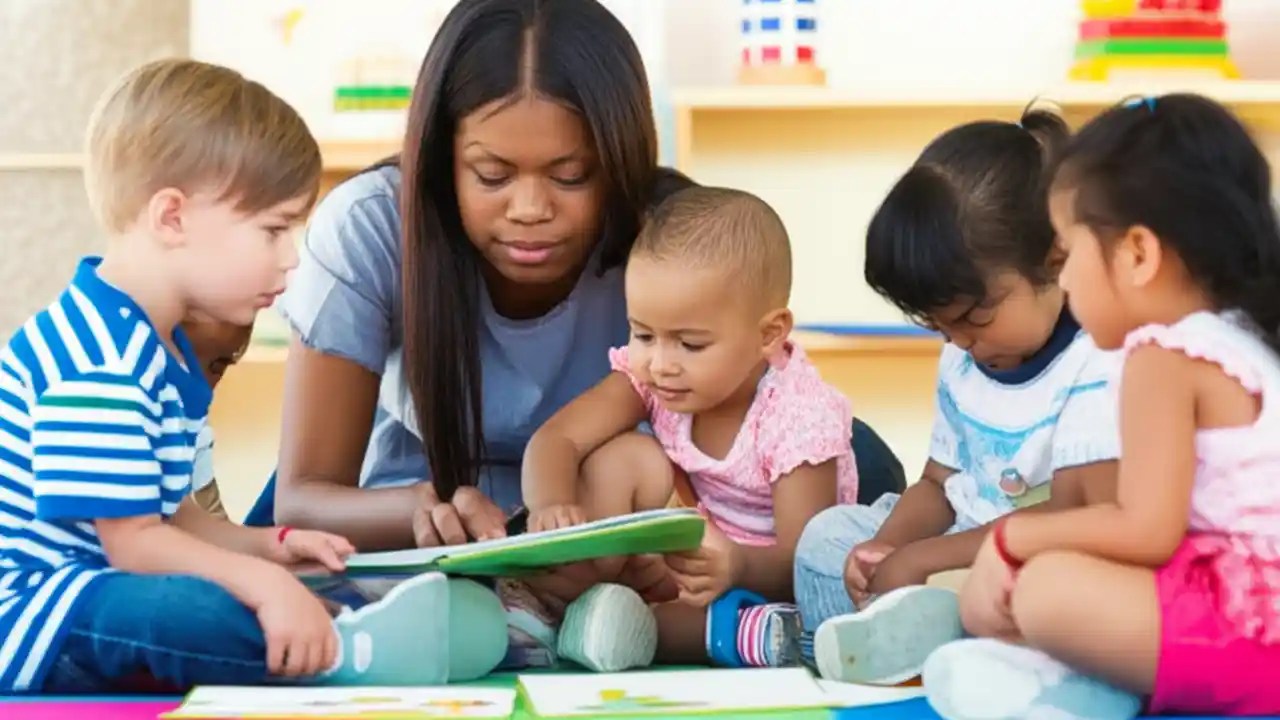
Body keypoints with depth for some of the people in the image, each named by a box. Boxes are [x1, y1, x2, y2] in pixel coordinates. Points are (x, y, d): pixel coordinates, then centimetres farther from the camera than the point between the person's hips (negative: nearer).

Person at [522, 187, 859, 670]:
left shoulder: (800, 417, -27)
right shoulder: (646, 372, -13)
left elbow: (801, 560, -32)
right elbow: (555, 440, -18)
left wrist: (738, 565, -55)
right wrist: (550, 506, -42)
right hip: (696, 546, 5)